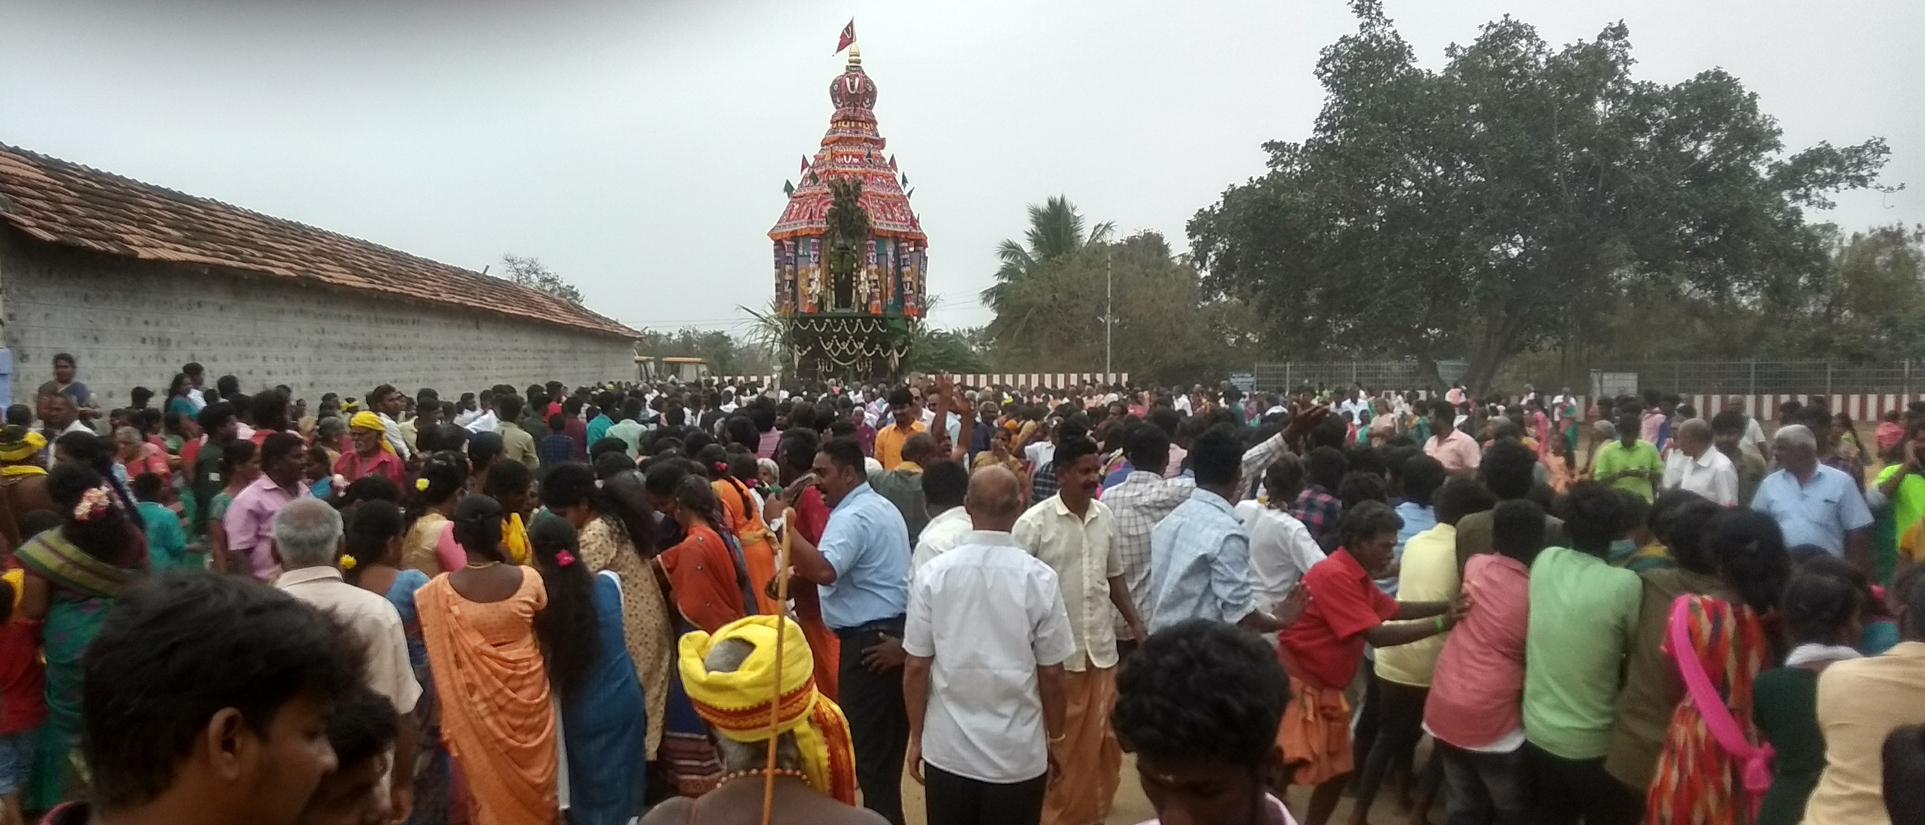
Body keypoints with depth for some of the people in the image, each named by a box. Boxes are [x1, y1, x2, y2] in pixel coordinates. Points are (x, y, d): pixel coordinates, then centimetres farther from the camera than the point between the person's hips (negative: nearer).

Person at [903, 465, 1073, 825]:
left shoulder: (933, 574, -9)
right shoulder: (1039, 578, -12)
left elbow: (916, 667, -4)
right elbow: (1051, 674, -5)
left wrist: (916, 736, 10)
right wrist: (1055, 740, 11)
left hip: (948, 749, 1)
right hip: (1019, 753, -1)